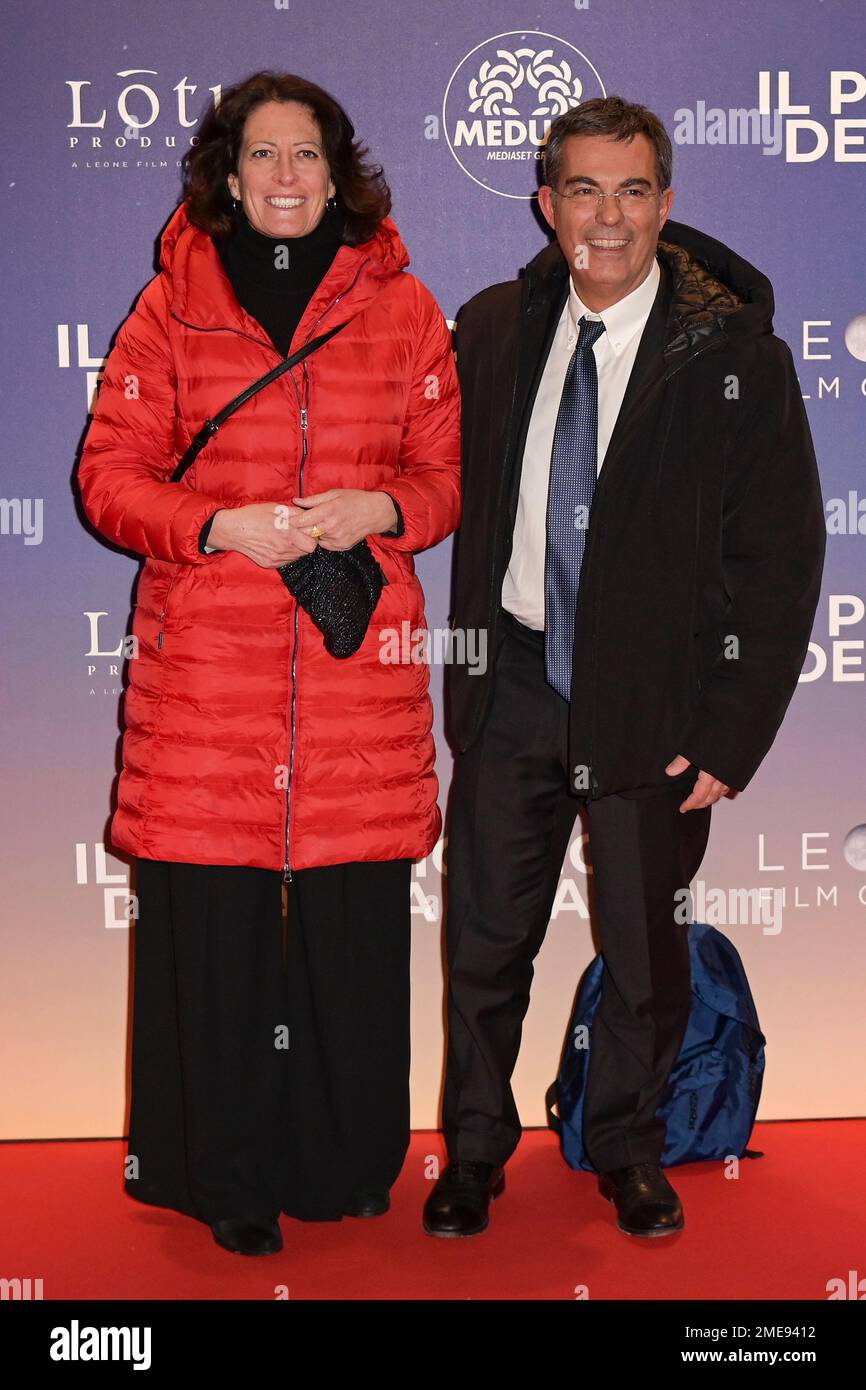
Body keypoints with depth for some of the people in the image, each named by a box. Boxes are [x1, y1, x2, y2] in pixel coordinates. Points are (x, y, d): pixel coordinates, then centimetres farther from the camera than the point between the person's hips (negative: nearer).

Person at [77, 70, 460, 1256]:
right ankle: (226, 1177, 18)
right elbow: (109, 476, 6)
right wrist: (223, 525, -11)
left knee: (355, 922, 3)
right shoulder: (173, 306, 7)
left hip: (361, 669, 1)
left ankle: (350, 1163, 23)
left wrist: (382, 510, -8)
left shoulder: (404, 309, 11)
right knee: (210, 919, 1)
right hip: (205, 663, -1)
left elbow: (446, 475, 14)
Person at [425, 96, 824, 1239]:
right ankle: (475, 1146, 32)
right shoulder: (491, 332, 2)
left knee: (645, 949, 13)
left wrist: (732, 736, -12)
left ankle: (628, 1145, 36)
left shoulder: (736, 353, -9)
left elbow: (782, 557, -8)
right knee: (485, 938, 12)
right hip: (513, 684, 3)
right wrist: (463, 667, 5)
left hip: (654, 698, -2)